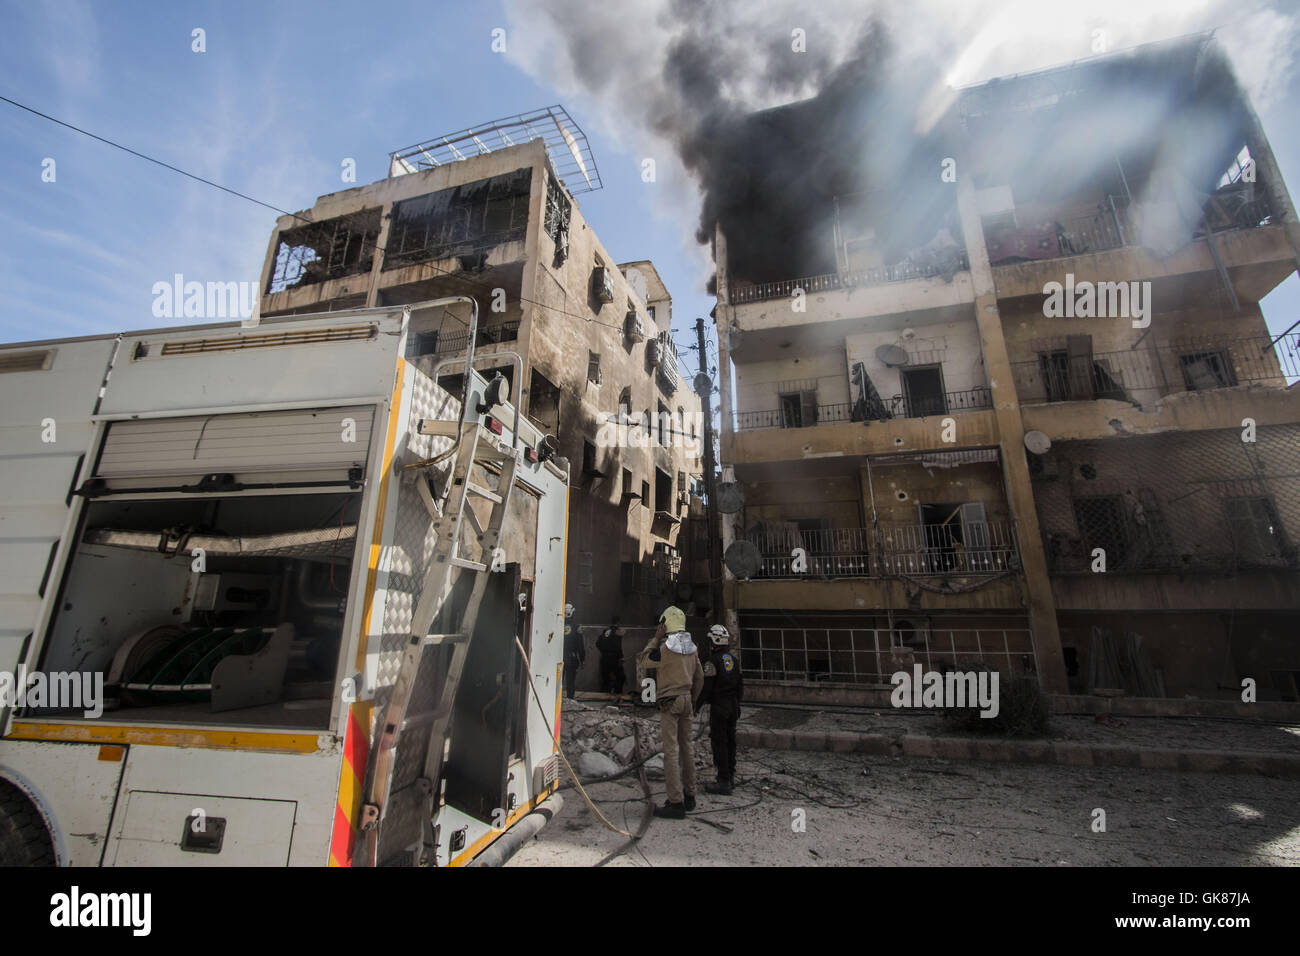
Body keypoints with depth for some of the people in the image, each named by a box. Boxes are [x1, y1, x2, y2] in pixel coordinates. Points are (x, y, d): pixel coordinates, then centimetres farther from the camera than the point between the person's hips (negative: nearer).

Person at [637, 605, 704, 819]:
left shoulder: (664, 648, -16)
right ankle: (689, 795, 25)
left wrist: (655, 639, 1)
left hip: (669, 702, -7)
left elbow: (643, 661, -1)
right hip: (686, 699, 7)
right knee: (686, 747, 15)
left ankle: (676, 803, -2)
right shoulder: (692, 648, 6)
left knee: (671, 750, -4)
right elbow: (699, 677, 13)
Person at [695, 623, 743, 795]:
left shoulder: (713, 660, -16)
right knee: (730, 740, 15)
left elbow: (706, 686, -17)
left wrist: (697, 705, -6)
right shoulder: (734, 659, 7)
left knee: (719, 742, -2)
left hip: (718, 705, -8)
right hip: (733, 706, 8)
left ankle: (724, 782, 0)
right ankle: (731, 775, 25)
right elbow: (740, 685, 13)